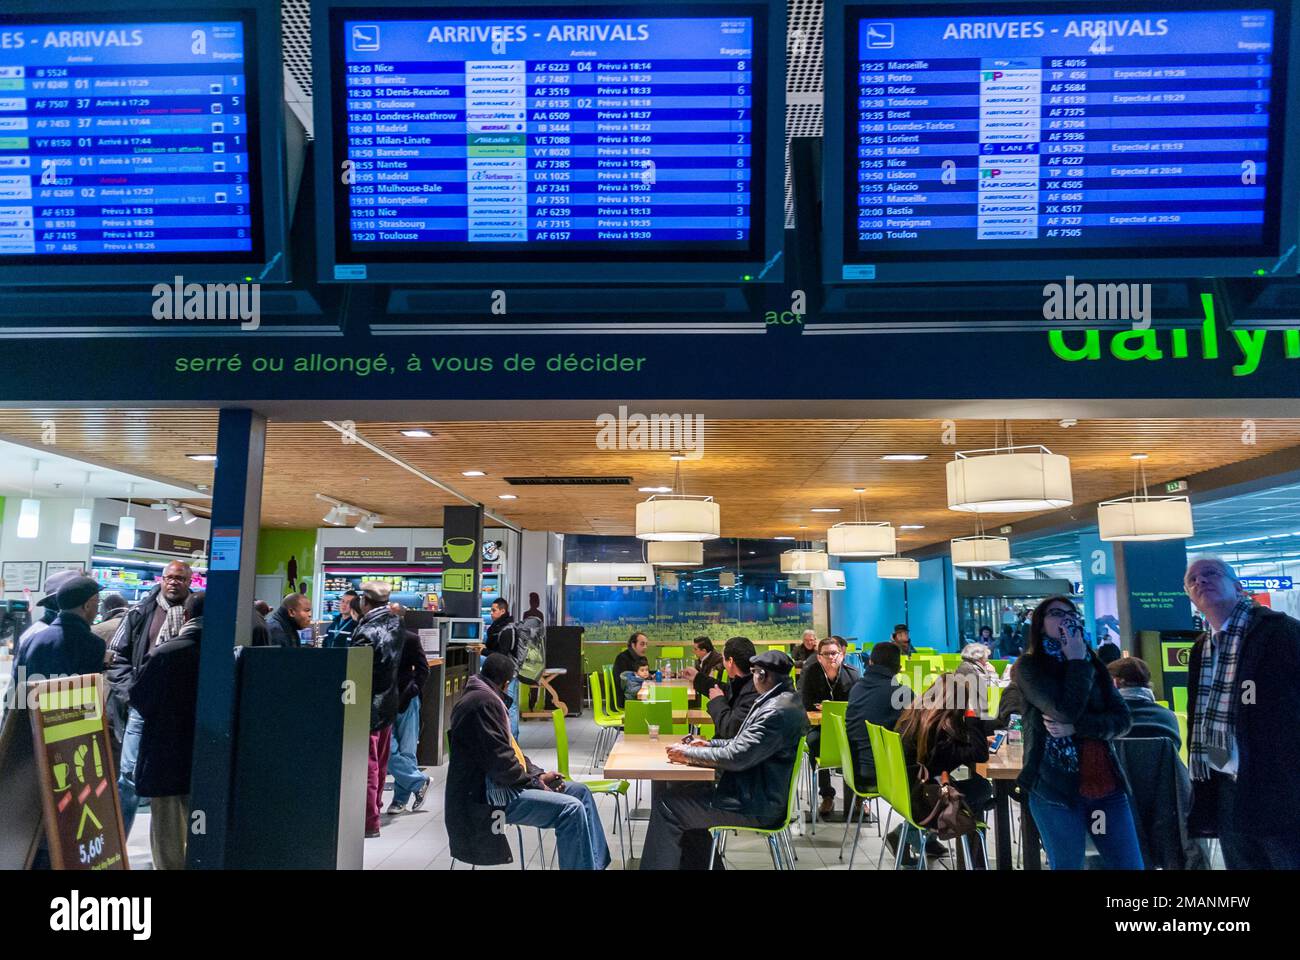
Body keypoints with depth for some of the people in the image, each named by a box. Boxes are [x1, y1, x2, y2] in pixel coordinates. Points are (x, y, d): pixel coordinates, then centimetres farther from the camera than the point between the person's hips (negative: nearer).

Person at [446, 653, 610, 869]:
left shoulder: (482, 697, 17)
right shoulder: (485, 702, -18)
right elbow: (499, 759, -23)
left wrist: (539, 774, 7)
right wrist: (534, 783, -11)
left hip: (495, 784, 11)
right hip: (488, 795, -11)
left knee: (580, 792, 8)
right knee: (571, 809, -24)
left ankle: (598, 862, 6)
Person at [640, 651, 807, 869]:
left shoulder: (778, 711, -24)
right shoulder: (785, 701, 9)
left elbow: (737, 756, -24)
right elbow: (745, 743, 20)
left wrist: (688, 754, -14)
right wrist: (709, 744, 9)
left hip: (756, 806, -10)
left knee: (667, 802, -10)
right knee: (681, 788, 17)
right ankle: (695, 864, 22)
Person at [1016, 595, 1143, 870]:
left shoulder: (1093, 665, 13)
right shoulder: (1028, 666, -2)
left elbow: (1123, 720, 2)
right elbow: (1066, 711, -18)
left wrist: (1076, 727, -14)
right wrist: (1077, 662, -7)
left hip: (1106, 784, 5)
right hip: (1056, 787, -5)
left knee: (1130, 865, 5)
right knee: (1067, 866, 4)